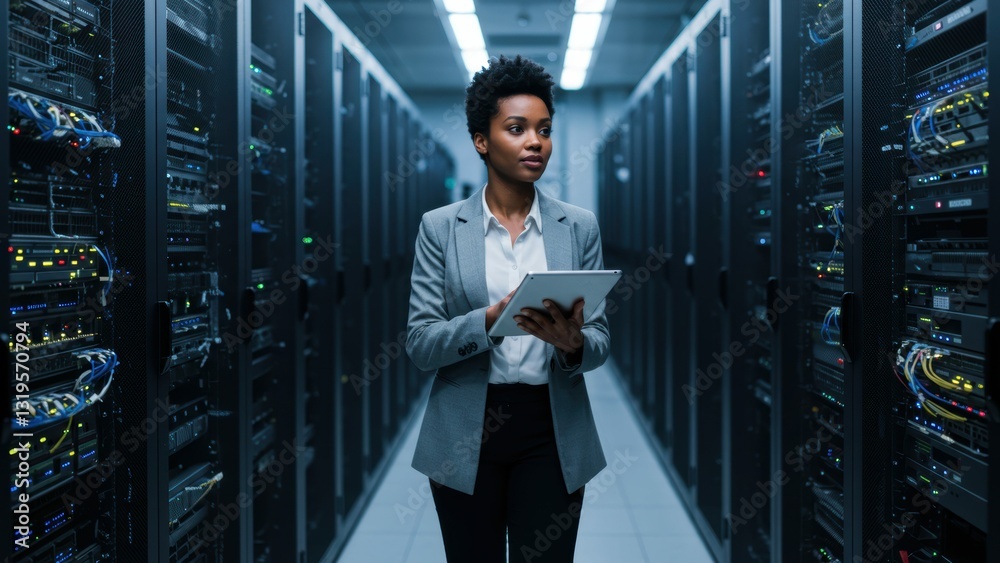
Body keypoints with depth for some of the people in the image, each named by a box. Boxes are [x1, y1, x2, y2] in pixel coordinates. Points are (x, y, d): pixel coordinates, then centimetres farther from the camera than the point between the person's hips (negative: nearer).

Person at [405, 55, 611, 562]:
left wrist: (571, 342, -21)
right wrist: (491, 320, -24)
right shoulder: (440, 226, -2)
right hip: (465, 434, 0)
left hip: (552, 433, 1)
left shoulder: (579, 226, 2)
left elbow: (600, 340, 2)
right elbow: (420, 344, -7)